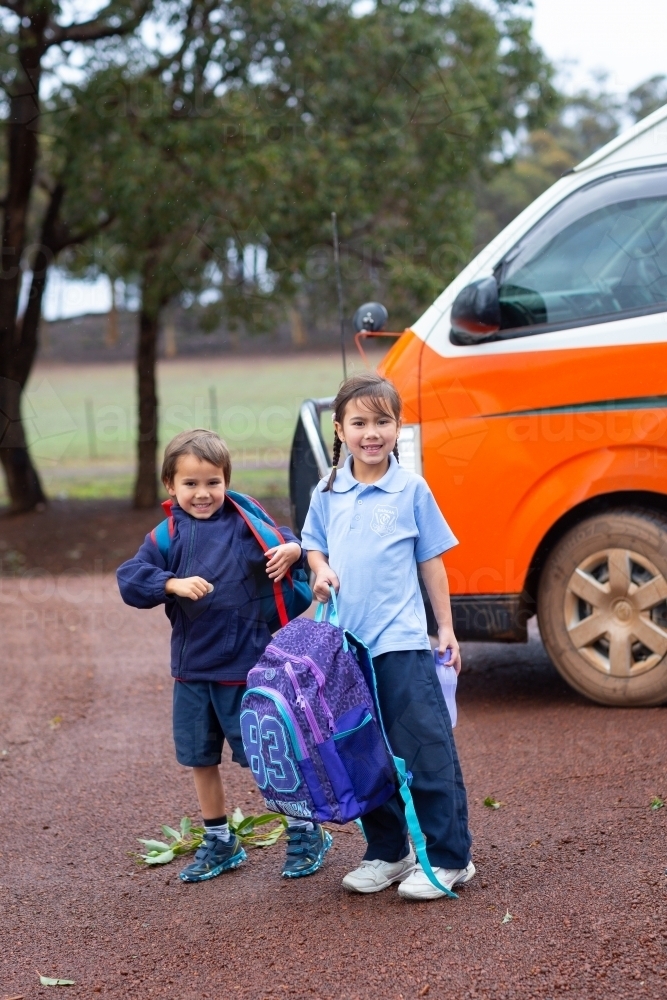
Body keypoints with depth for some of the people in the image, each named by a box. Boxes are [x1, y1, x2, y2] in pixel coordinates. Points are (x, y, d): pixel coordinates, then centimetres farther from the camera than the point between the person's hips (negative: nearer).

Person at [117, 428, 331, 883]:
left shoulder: (244, 524, -5)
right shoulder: (166, 536, 1)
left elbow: (285, 544, -8)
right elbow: (130, 580, -8)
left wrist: (293, 550, -30)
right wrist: (173, 584, -23)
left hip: (246, 666, -4)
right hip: (191, 669, 4)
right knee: (201, 758, 15)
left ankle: (306, 832, 22)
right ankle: (219, 842, 32)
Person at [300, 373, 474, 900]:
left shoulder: (411, 489, -1)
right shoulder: (327, 493, 7)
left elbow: (432, 559, 3)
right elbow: (313, 544, 20)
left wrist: (446, 627, 2)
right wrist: (320, 569, -3)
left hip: (402, 642, -4)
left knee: (425, 749, -5)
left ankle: (448, 856, 2)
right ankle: (386, 853, 23)